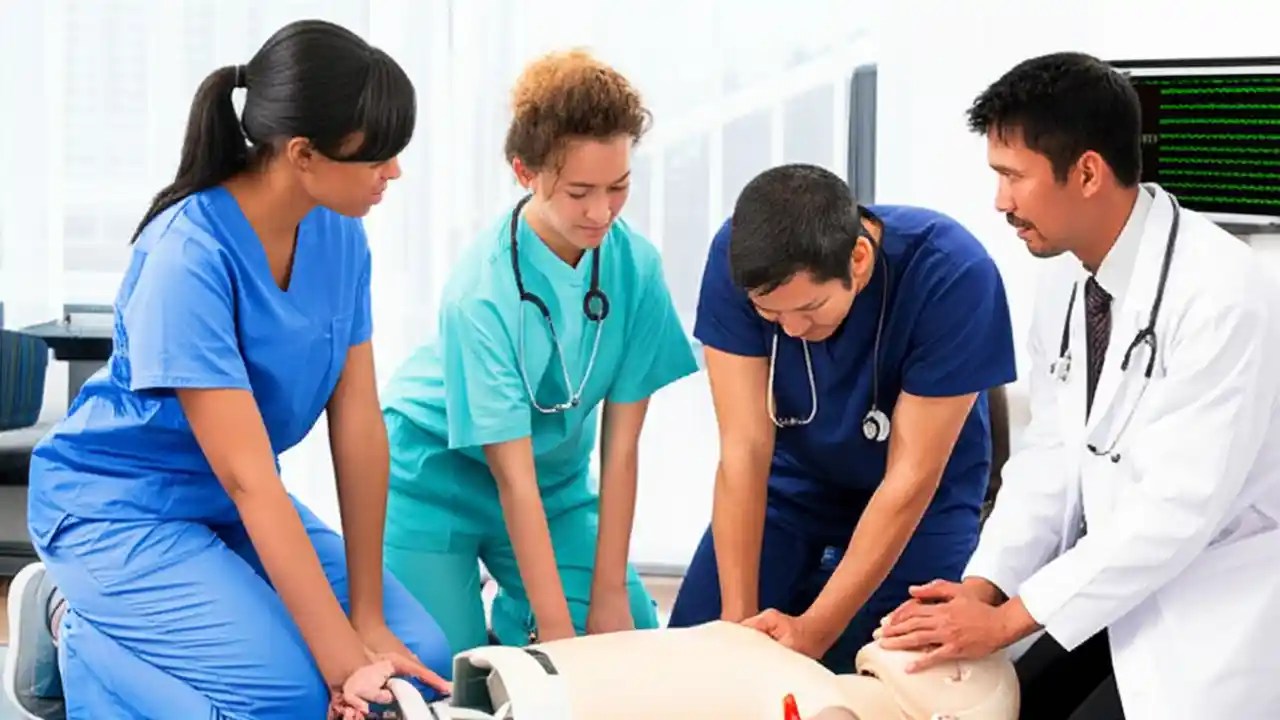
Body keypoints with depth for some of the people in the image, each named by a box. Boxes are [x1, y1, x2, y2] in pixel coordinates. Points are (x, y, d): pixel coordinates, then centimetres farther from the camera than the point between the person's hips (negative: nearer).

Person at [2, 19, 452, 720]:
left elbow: (360, 429, -8)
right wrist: (344, 661, -33)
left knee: (423, 659, -5)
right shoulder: (188, 258, -29)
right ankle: (75, 628, 2)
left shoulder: (337, 232, -8)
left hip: (234, 504, 8)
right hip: (120, 505, -8)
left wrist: (367, 621, -11)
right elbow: (248, 478, -31)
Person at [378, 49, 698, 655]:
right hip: (439, 476, -4)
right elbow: (513, 479, -28)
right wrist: (556, 632, -29)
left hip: (557, 477, 4)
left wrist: (609, 595, -14)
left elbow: (620, 447, -14)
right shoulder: (482, 293, -30)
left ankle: (516, 623, 20)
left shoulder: (635, 266, -18)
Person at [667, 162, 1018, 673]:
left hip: (915, 504, -2)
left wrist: (814, 630, -31)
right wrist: (738, 618, -27)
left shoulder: (954, 275, -33)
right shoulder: (738, 256, -26)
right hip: (792, 481, 2)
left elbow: (909, 478, -29)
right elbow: (744, 447, -24)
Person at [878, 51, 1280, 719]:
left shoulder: (1221, 294, -24)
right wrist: (984, 586, -9)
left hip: (1218, 612, -8)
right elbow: (1050, 455, 6)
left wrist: (1008, 618, -24)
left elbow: (1179, 506, -27)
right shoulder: (1065, 288, 3)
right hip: (1118, 588, 8)